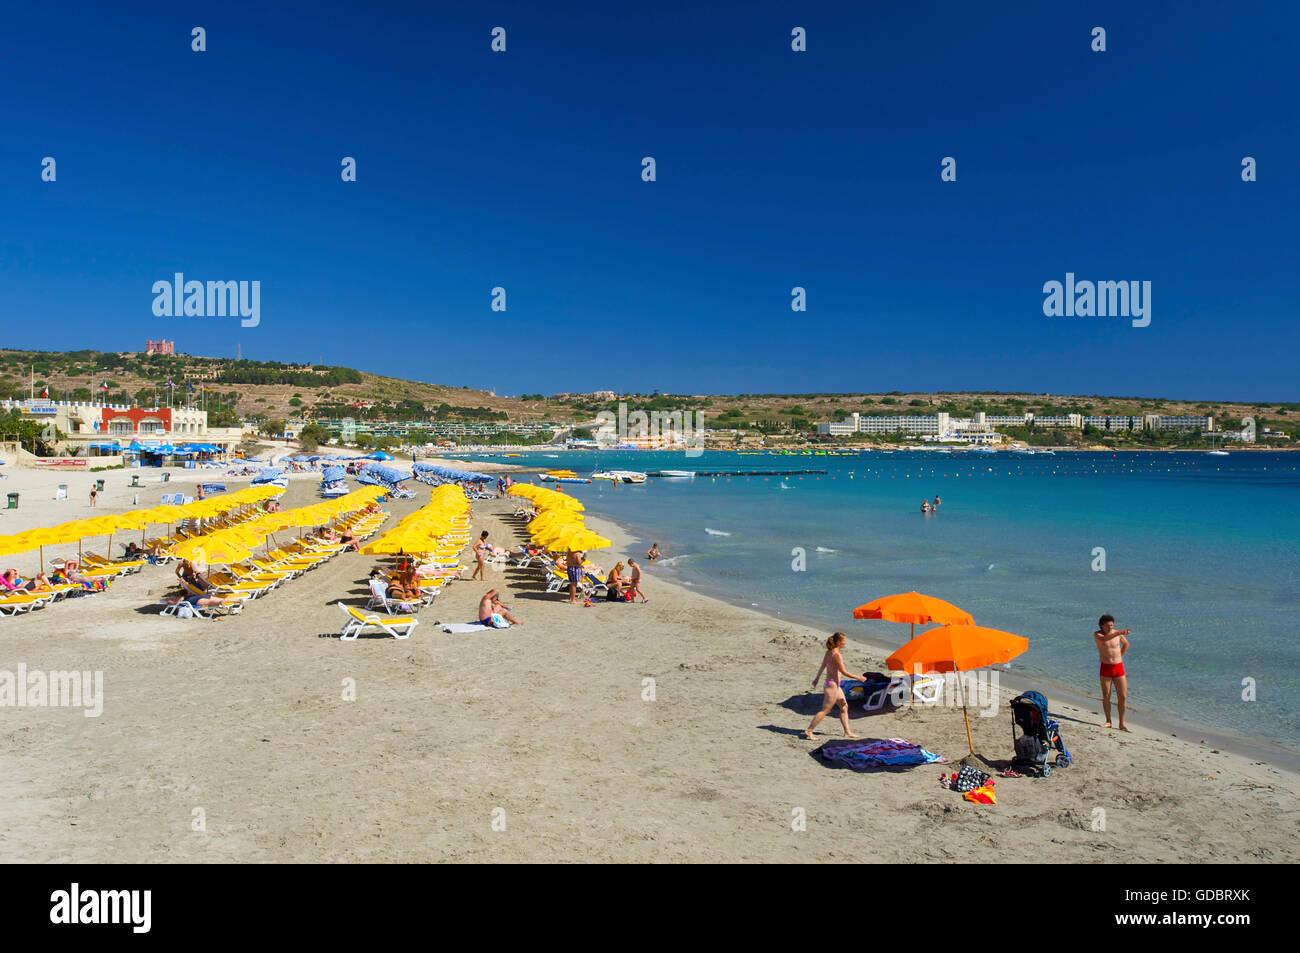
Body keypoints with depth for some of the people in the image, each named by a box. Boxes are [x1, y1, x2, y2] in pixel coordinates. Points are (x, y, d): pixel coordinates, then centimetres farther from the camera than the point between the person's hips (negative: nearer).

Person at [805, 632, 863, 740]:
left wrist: (817, 678, 30)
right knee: (825, 710, -2)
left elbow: (822, 666, 17)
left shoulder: (828, 652, 5)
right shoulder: (837, 655, -22)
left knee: (844, 706, 16)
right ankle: (809, 730, 4)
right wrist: (858, 677, -11)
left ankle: (847, 732, 23)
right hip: (832, 685, -10)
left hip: (835, 686, 10)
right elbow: (844, 672, -21)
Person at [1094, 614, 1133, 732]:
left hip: (1119, 668, 2)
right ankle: (1108, 721, 16)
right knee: (1106, 697, 2)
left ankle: (1122, 724, 8)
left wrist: (1119, 656, 17)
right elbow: (1104, 639, -31)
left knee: (1122, 697, -2)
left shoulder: (1117, 633, 3)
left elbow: (1126, 644, 24)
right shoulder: (1097, 634, -6)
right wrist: (1119, 632, -40)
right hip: (1105, 668, -2)